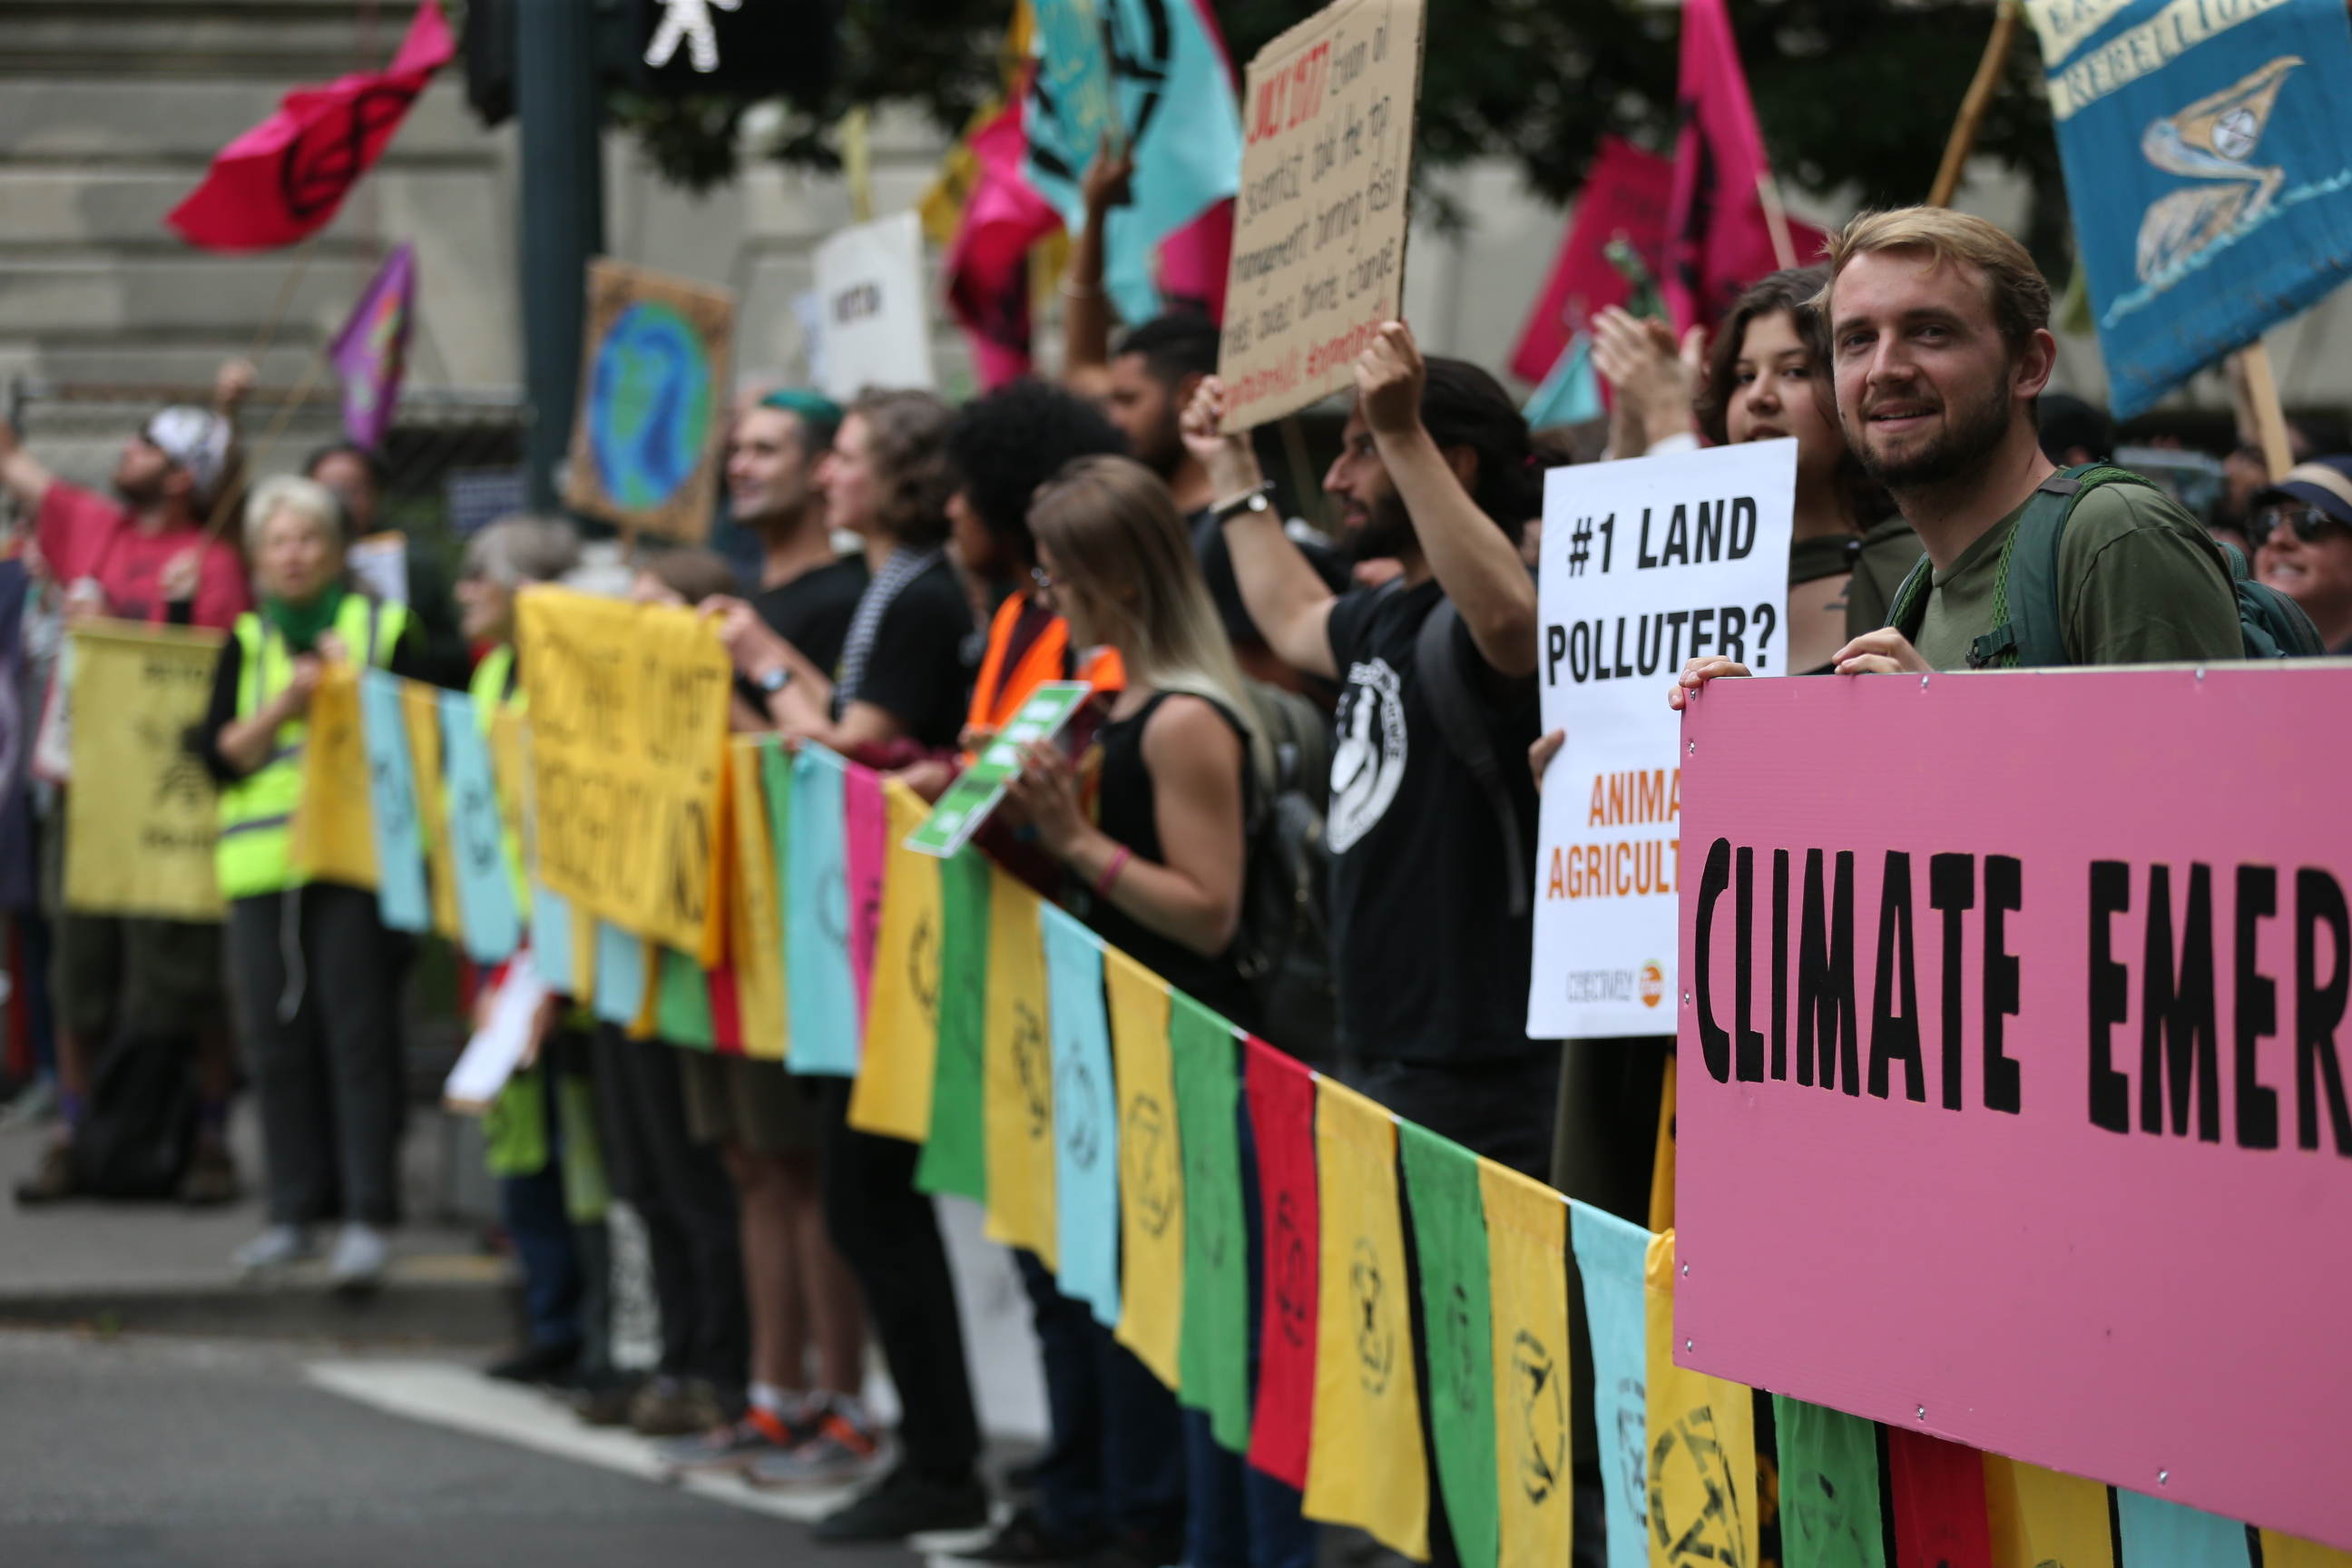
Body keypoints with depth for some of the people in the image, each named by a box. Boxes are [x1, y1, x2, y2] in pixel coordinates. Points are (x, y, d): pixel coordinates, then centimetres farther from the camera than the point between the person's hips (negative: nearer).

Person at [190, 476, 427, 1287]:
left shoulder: (385, 630, 7)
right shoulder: (246, 646, 16)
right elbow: (219, 754, 5)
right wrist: (284, 708, -9)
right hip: (262, 857, 4)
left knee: (357, 1029, -9)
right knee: (277, 1034, 3)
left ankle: (368, 1213, -9)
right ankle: (295, 1207, 11)